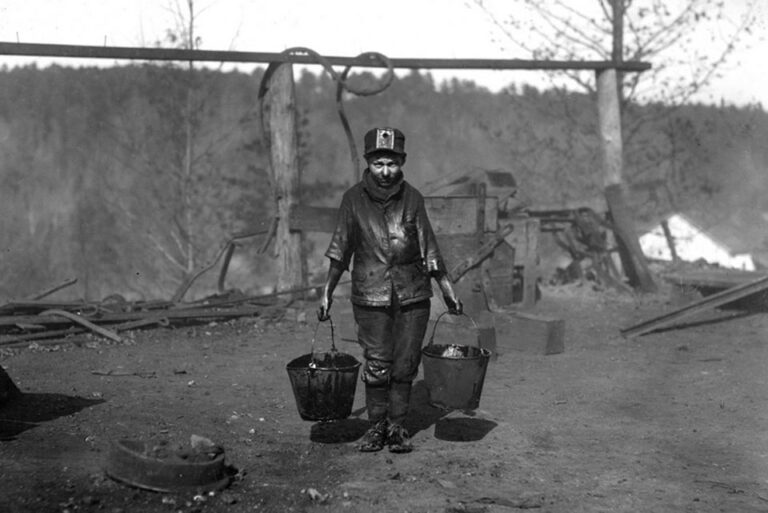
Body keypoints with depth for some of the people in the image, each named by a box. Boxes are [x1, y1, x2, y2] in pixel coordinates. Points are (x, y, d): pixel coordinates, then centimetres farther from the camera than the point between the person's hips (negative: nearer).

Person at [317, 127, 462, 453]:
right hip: (370, 294, -1)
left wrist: (448, 291, 5)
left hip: (413, 294, 1)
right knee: (376, 365, 1)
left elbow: (429, 249, 4)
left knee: (405, 365, 5)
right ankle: (376, 427, 17)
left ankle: (397, 427, 19)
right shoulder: (354, 199, -3)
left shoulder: (412, 198, -1)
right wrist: (327, 292, -2)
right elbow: (340, 249, 1)